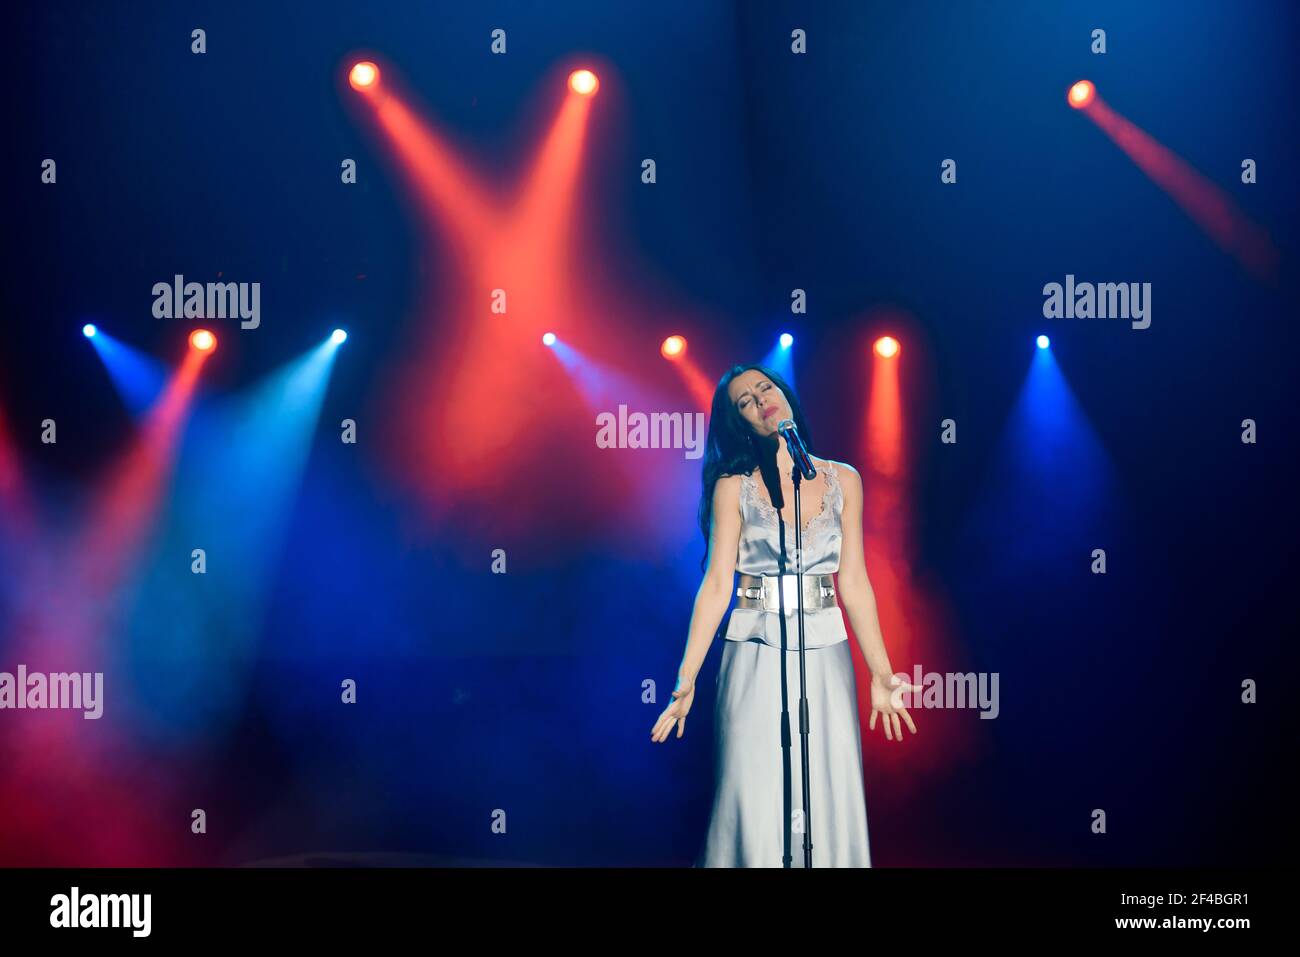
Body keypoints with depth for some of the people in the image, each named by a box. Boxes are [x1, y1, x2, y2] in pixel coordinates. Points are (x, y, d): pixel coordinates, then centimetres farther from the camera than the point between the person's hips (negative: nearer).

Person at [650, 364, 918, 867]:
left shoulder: (843, 481, 6)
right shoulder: (734, 486, 0)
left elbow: (853, 582, 6)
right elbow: (716, 584, -4)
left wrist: (881, 675, 3)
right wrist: (686, 679, -11)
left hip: (824, 655, 2)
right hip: (756, 655, -2)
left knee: (827, 800, 2)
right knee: (757, 801, -3)